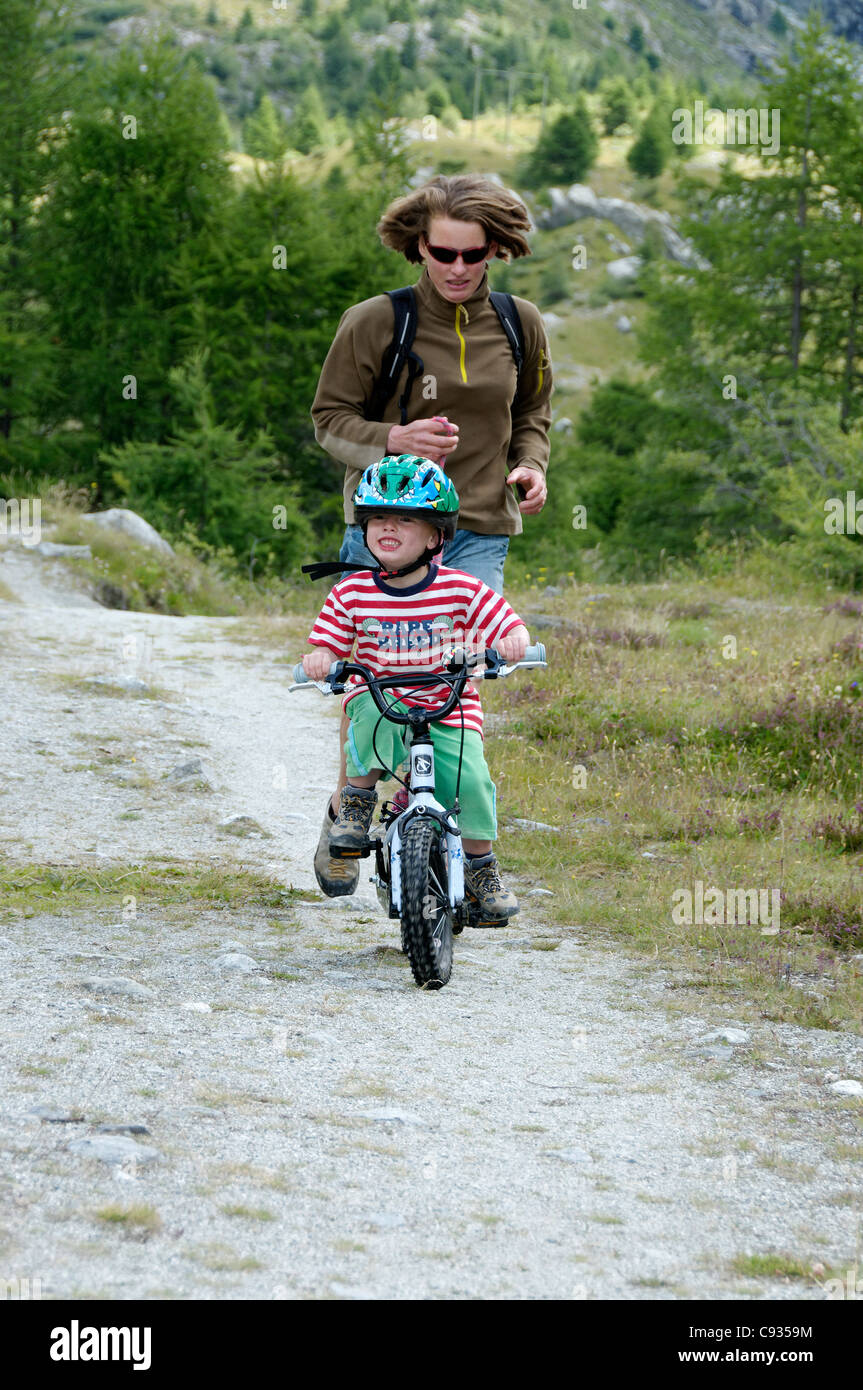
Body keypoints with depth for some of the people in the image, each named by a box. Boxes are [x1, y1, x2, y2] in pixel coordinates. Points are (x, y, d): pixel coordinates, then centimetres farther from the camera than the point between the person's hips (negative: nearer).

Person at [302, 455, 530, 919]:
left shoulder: (460, 590, -6)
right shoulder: (352, 594, -3)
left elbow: (512, 627, -3)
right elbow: (326, 644, 2)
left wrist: (512, 641, -26)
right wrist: (318, 660, -22)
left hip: (449, 710, 0)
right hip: (380, 699, 0)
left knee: (470, 780, -18)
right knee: (374, 715, -35)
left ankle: (481, 867, 7)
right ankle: (356, 798, -14)